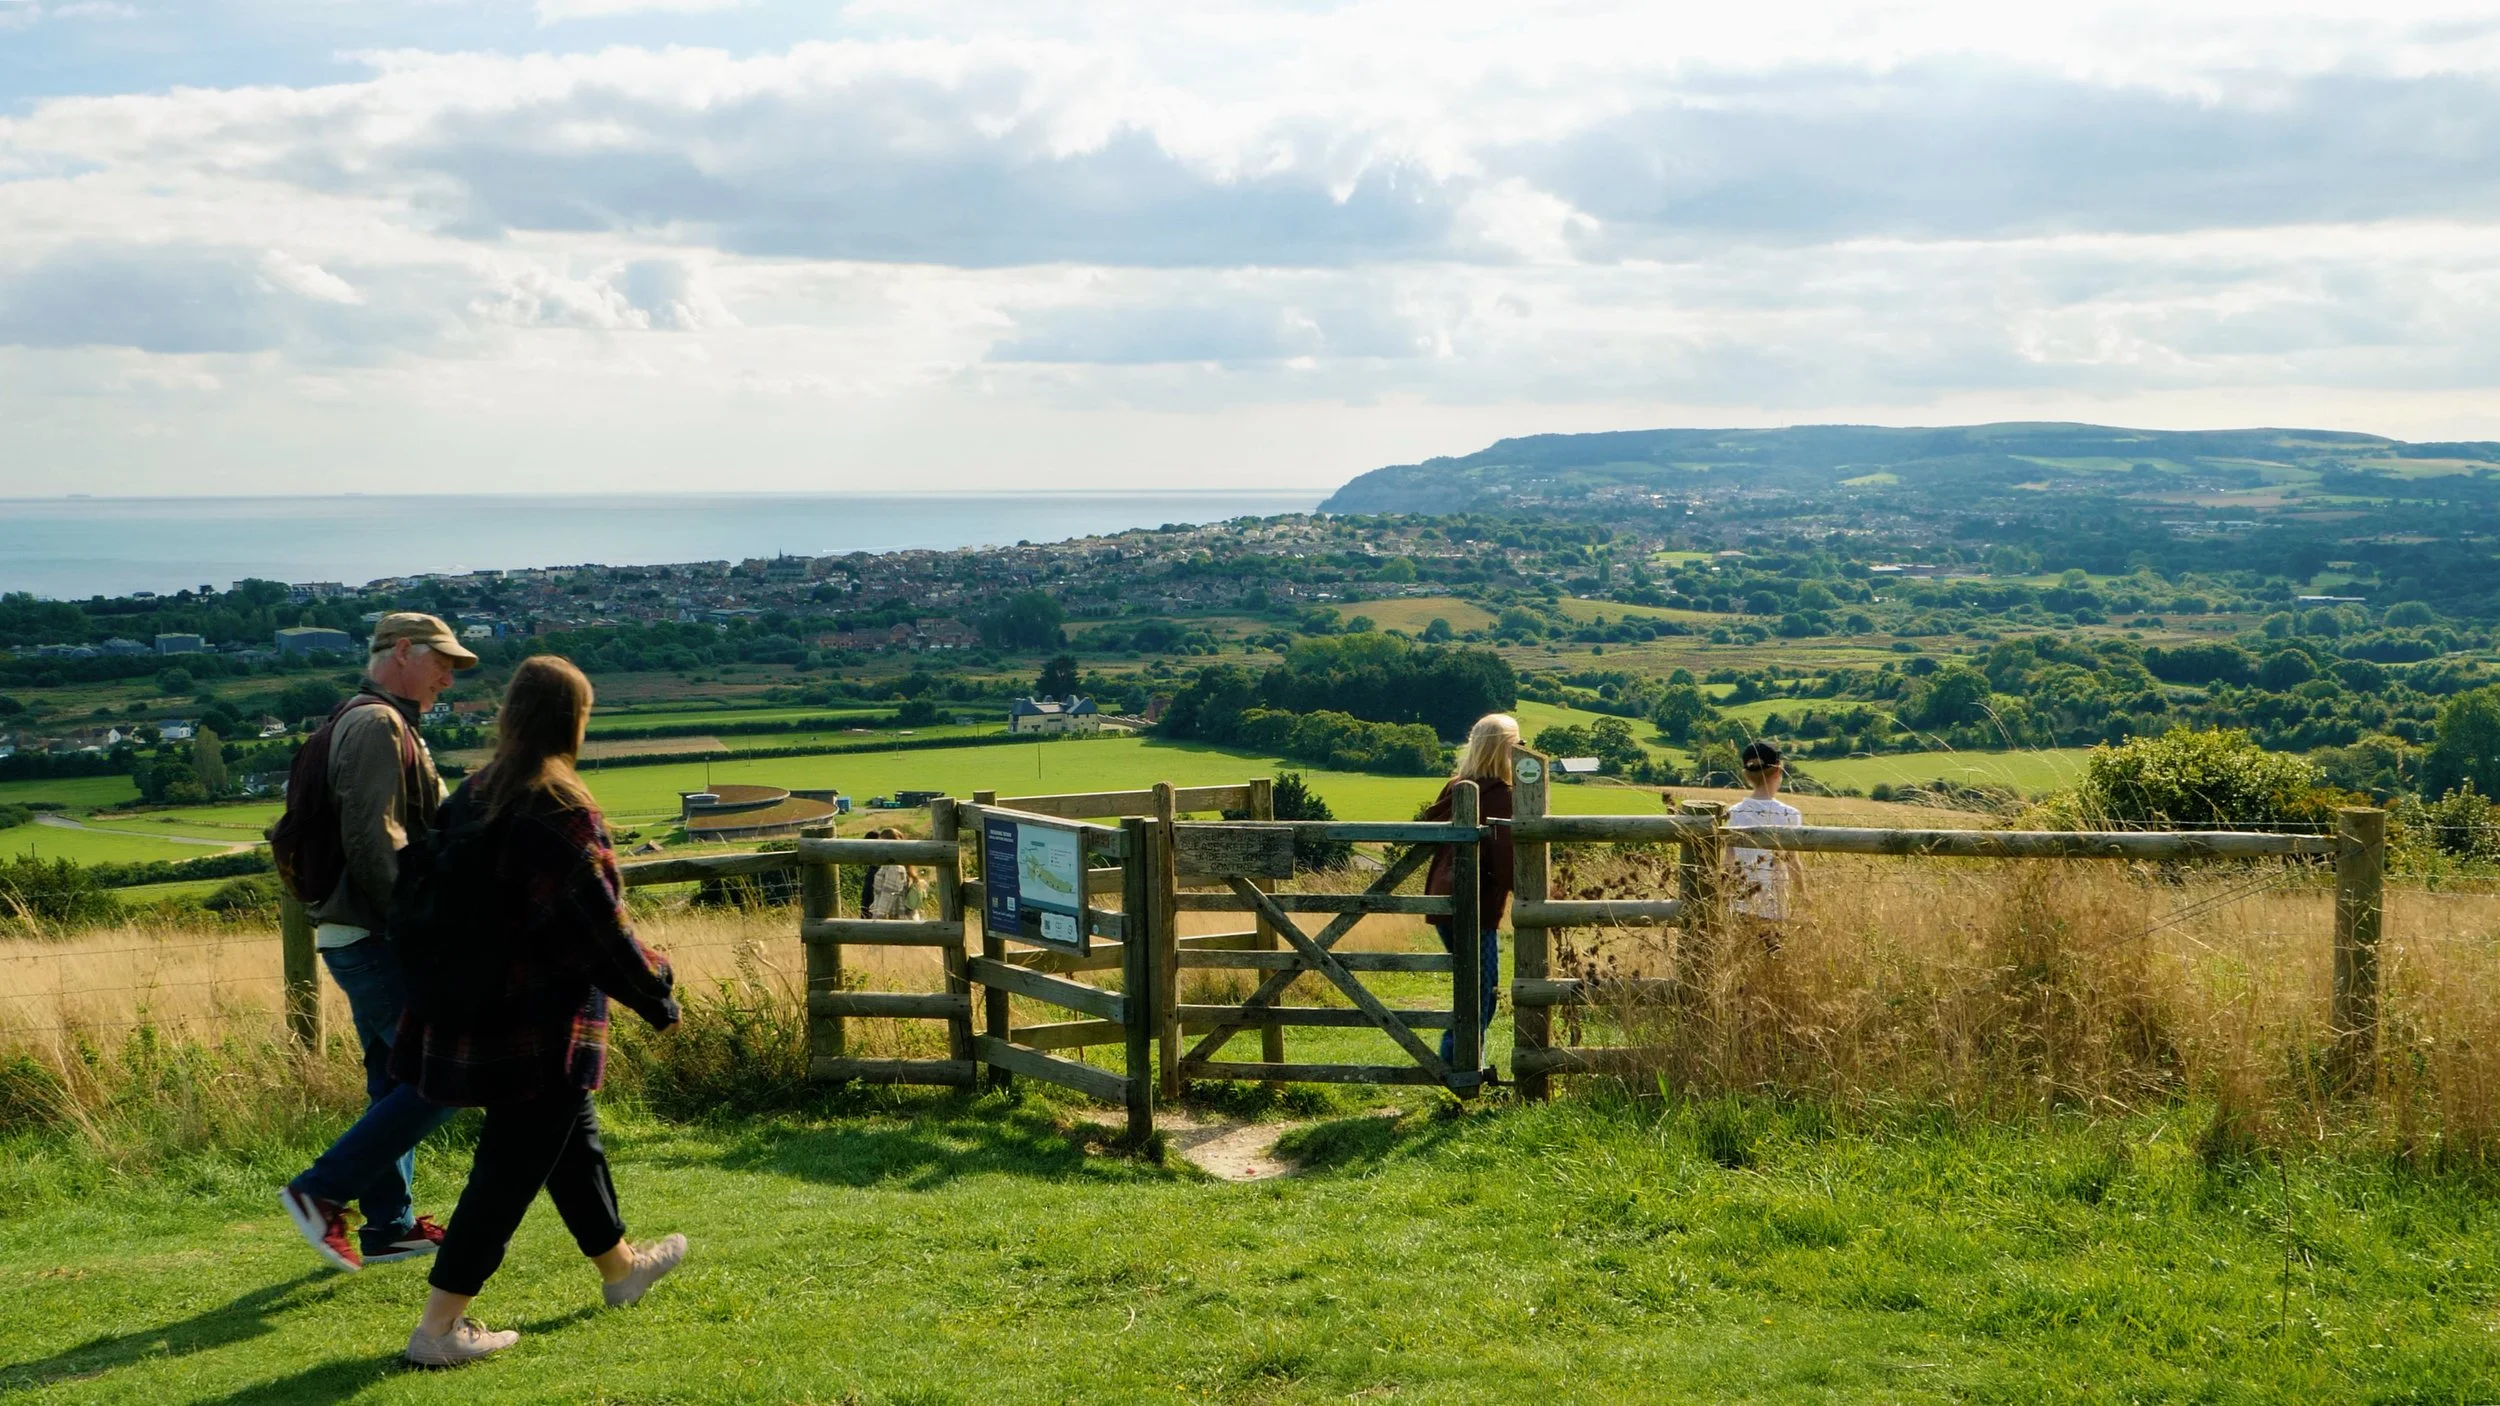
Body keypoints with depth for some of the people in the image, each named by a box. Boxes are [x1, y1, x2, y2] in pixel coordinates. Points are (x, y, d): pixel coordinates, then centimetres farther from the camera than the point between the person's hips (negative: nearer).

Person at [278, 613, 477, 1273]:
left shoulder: (376, 724, 20)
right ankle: (322, 1192, -3)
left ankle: (389, 1226, 21)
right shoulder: (378, 724, -14)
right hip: (376, 938, -11)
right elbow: (374, 840, -23)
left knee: (397, 1081, 15)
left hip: (362, 937, 11)